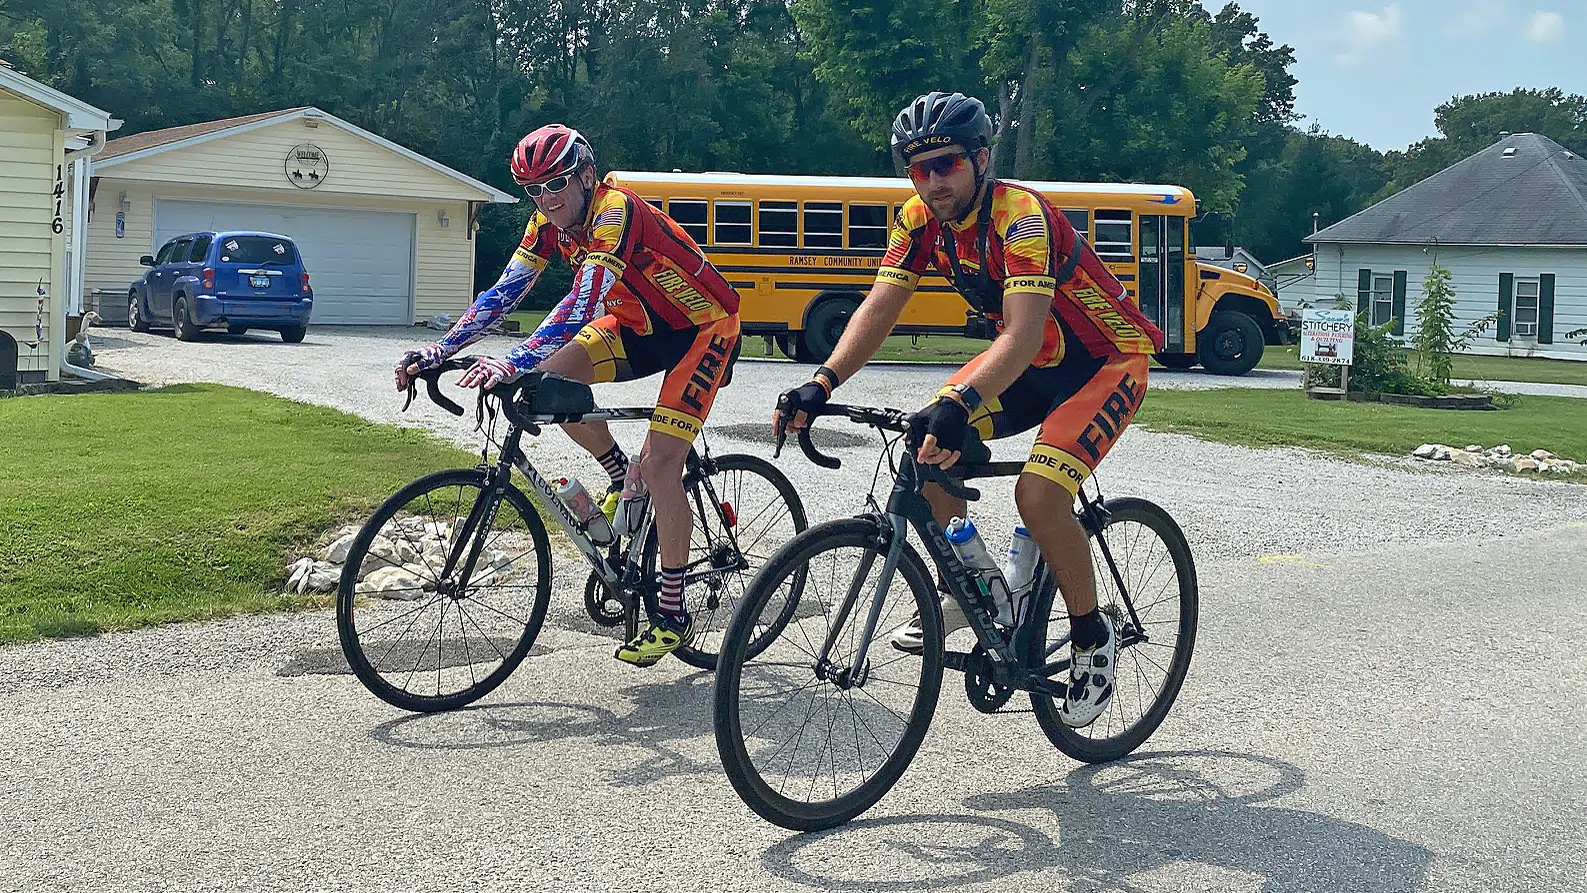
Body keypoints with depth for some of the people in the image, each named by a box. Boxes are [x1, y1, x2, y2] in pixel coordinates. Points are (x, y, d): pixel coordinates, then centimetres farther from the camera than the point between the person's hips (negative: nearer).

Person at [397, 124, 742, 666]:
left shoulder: (614, 210, -29)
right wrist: (439, 350, -19)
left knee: (660, 464, -17)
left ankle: (673, 614, -5)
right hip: (642, 323, 8)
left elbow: (584, 303, -40)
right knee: (552, 380, -15)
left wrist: (514, 363, -50)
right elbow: (504, 293, -8)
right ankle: (622, 478, 10)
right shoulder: (550, 221, -6)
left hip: (704, 326, -8)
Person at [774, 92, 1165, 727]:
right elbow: (880, 308, -15)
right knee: (925, 439, -11)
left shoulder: (1020, 216, -30)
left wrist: (957, 403, -57)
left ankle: (1092, 637, -2)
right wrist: (823, 383, -31)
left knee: (1038, 494, -26)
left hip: (1106, 361, -7)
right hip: (1030, 362, 7)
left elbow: (1024, 333, -42)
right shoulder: (921, 219, -9)